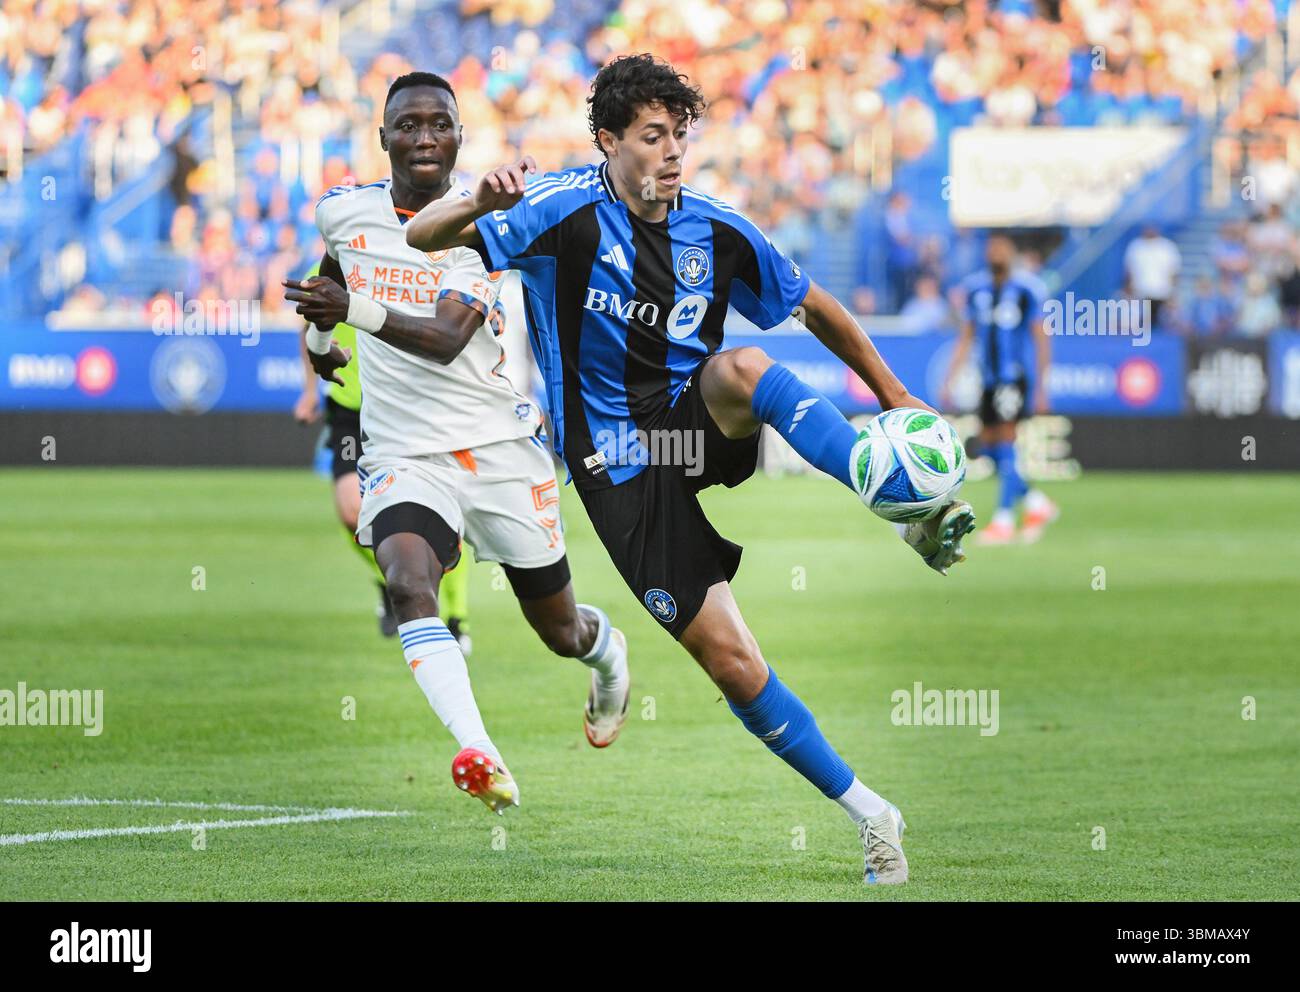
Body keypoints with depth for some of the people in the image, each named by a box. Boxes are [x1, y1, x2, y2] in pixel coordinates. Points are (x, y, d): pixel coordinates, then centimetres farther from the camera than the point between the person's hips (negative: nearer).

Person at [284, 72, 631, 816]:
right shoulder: (344, 210, 1)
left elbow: (447, 340, -25)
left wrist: (355, 310, -39)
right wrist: (319, 335, 31)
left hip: (502, 446, -1)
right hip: (404, 454, 1)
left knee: (562, 632, 13)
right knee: (408, 582, -31)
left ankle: (607, 649, 51)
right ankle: (480, 758, -45)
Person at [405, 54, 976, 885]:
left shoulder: (719, 232, 0)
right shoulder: (566, 211, -9)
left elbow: (814, 308, 15)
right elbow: (420, 238, -14)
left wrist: (894, 396, 12)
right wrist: (482, 203, -35)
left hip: (701, 429, 2)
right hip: (622, 471, -2)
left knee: (742, 367, -35)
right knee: (732, 662, -13)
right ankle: (870, 815, -2)